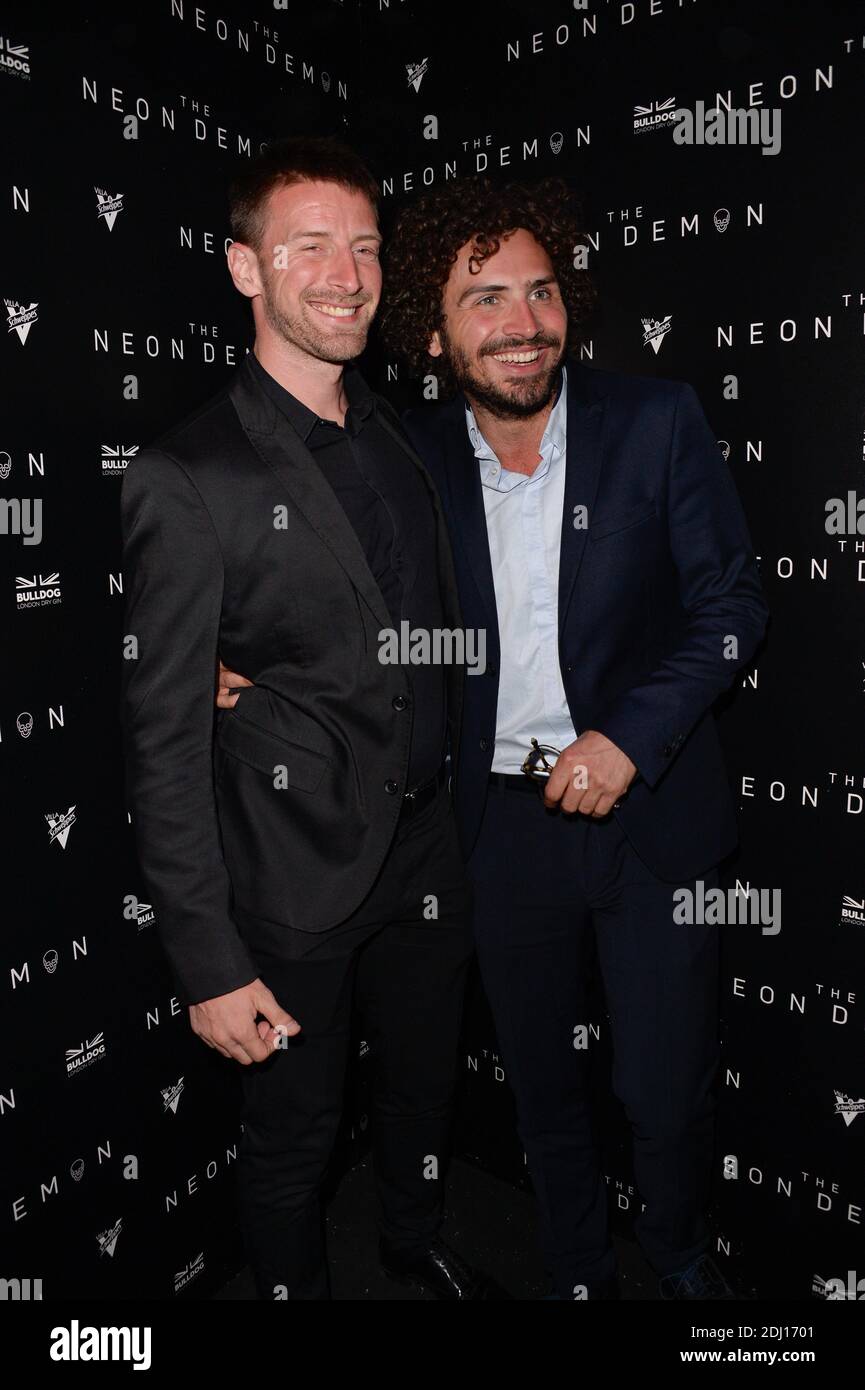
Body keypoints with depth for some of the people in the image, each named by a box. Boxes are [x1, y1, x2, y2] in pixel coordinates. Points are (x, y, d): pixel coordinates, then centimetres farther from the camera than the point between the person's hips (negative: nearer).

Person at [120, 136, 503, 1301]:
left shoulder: (402, 438, 4)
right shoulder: (187, 479, -17)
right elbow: (163, 743, -16)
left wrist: (464, 798, 11)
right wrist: (209, 964, -15)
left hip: (428, 845, 6)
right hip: (296, 878, -6)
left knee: (428, 1082, 26)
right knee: (296, 1135, 16)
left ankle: (416, 1243, 56)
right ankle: (294, 1286, 47)